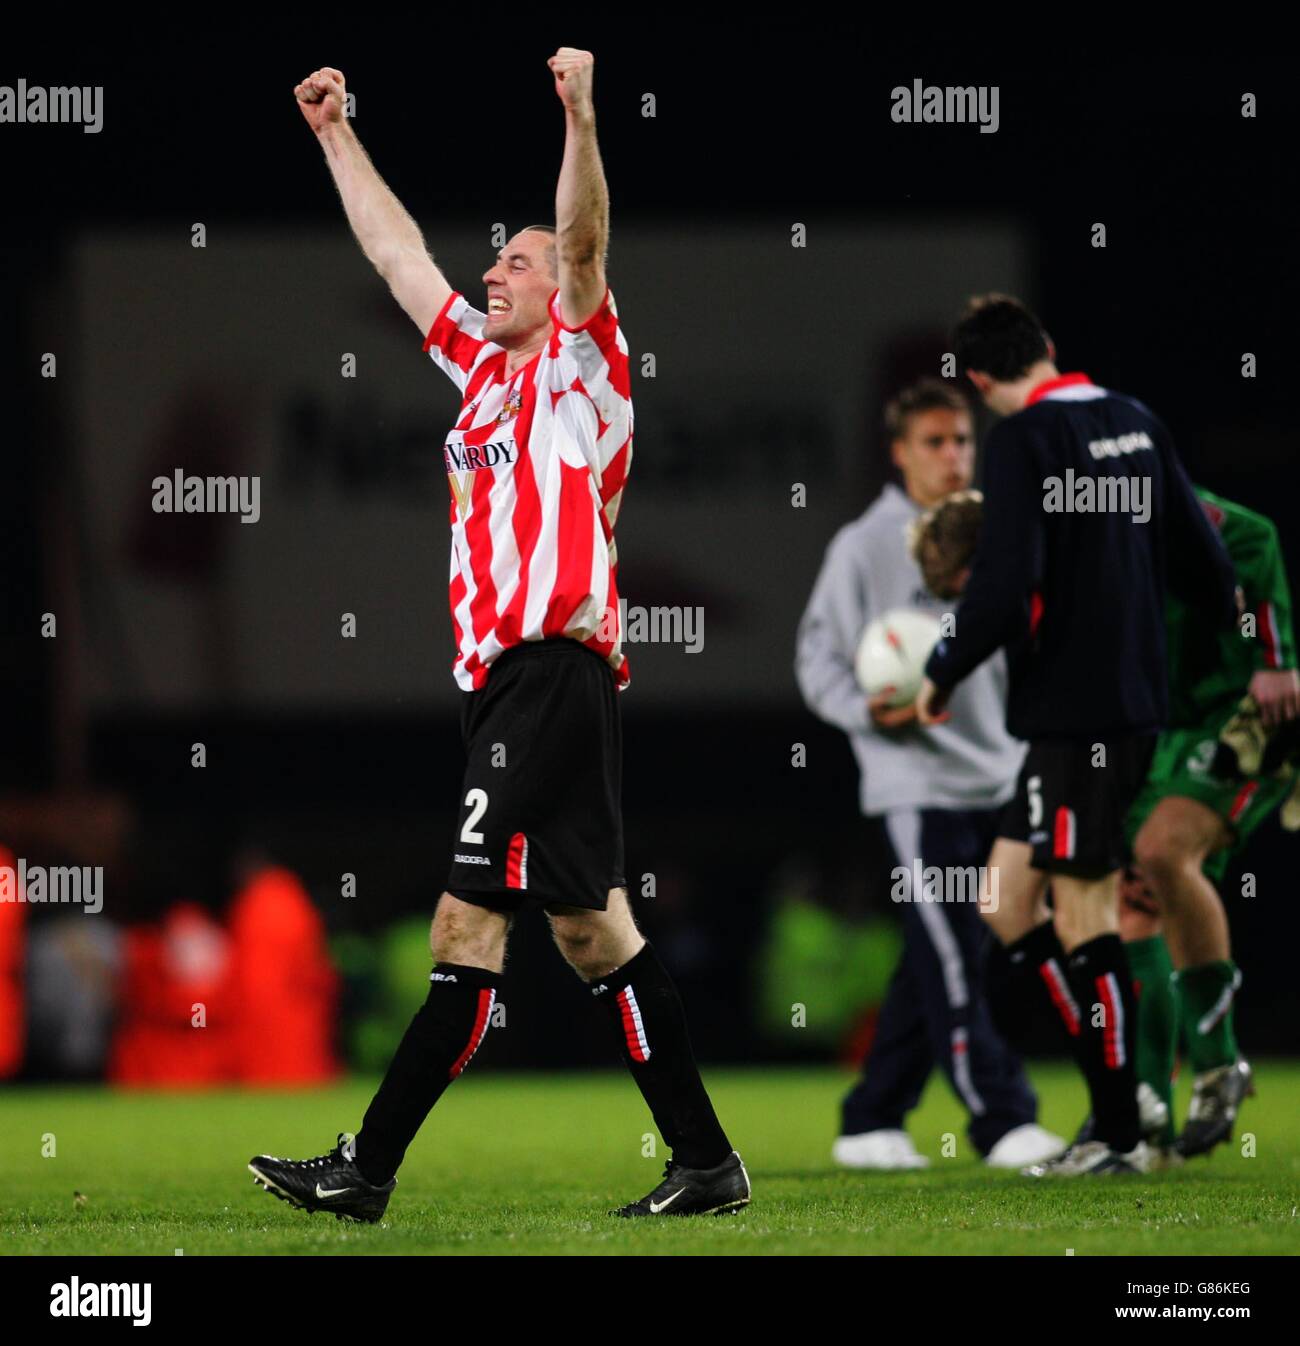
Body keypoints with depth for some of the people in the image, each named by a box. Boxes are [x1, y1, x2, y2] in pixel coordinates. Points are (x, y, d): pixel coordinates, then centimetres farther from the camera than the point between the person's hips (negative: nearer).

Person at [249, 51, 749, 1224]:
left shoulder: (580, 365, 1)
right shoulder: (485, 369, 21)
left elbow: (584, 243, -16)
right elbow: (399, 254, 29)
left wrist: (580, 118, -29)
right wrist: (336, 134, 32)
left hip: (550, 677, -9)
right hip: (505, 683, 9)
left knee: (470, 927, -9)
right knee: (592, 929, 6)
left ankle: (368, 1167, -12)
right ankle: (704, 1162, 7)